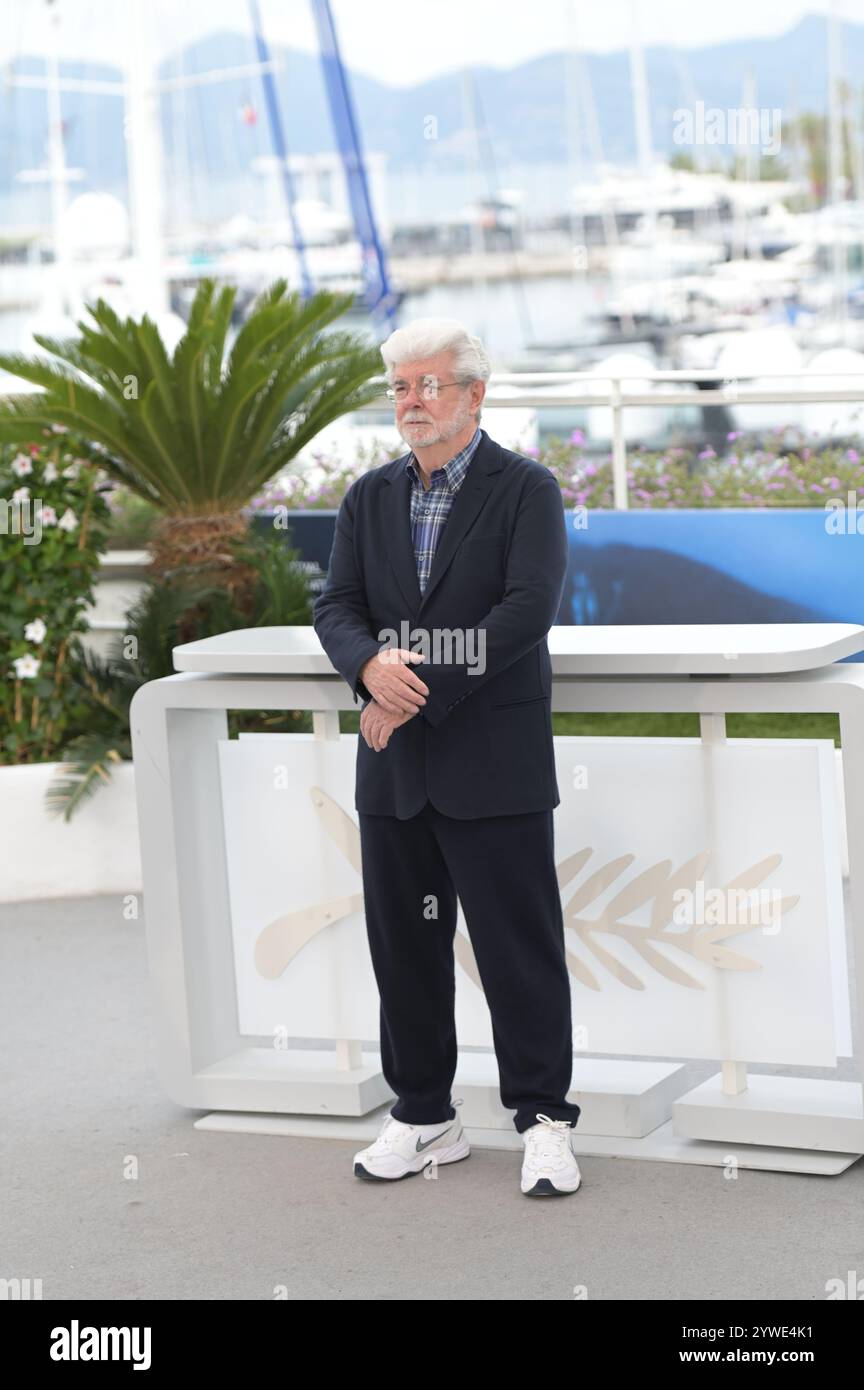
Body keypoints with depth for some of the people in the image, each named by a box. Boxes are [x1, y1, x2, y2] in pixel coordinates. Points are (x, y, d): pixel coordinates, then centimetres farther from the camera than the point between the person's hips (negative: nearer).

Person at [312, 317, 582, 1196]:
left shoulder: (526, 490, -3)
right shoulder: (369, 498, 13)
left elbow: (527, 609, -14)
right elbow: (335, 605, 6)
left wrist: (422, 692, -18)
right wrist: (371, 666, -18)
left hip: (493, 762, -5)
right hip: (394, 765, 5)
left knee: (520, 947, -2)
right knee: (403, 947, 10)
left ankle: (544, 1121, 7)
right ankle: (424, 1116, 22)